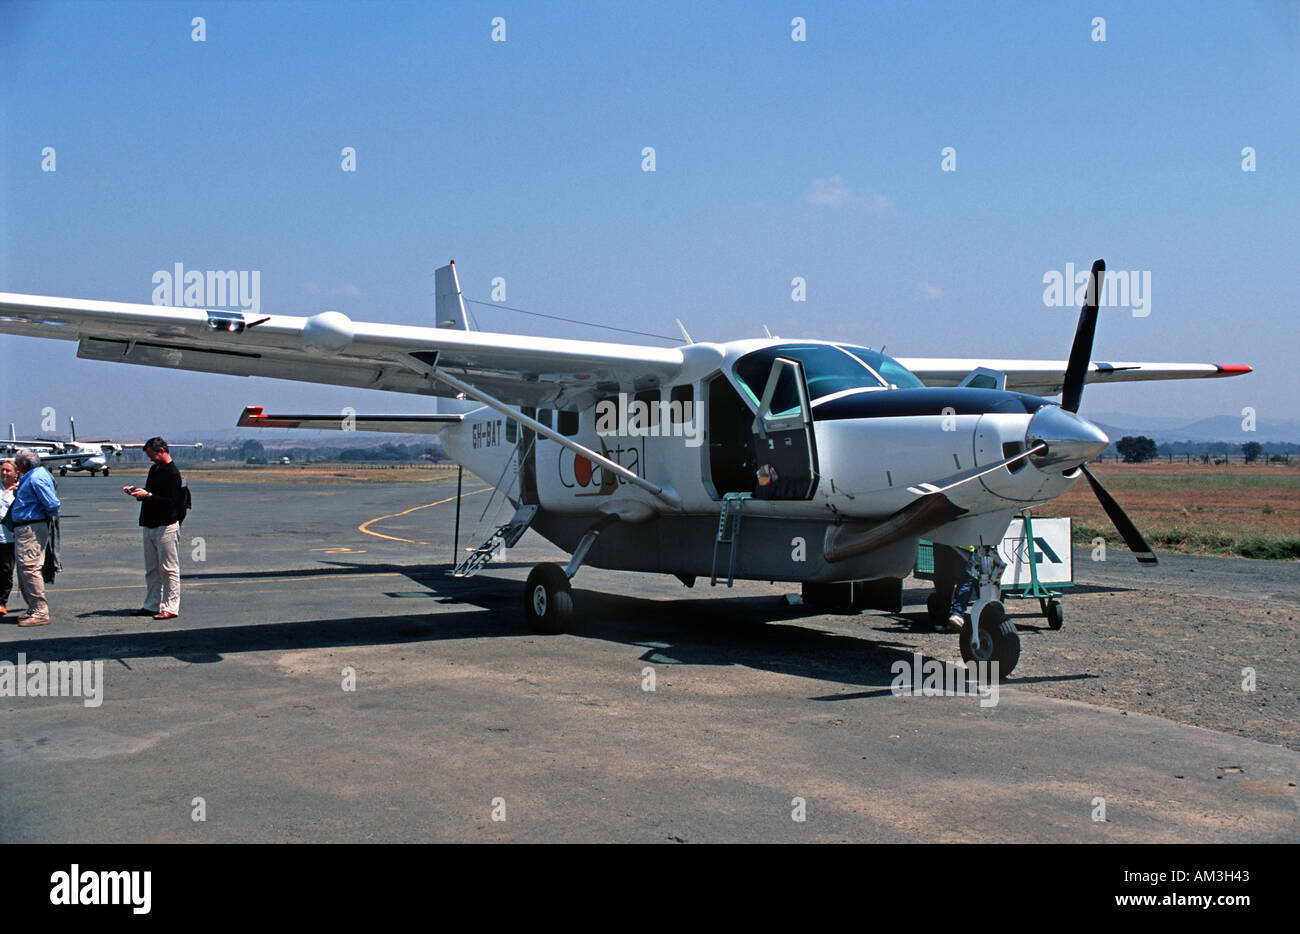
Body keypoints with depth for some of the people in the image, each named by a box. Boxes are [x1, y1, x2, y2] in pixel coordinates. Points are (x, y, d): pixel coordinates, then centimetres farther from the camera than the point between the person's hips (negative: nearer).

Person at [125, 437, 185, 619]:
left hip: (166, 526, -9)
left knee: (168, 569, -5)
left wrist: (147, 495, -21)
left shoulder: (173, 473, -13)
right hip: (149, 526, 9)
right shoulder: (154, 469, 16)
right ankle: (151, 605, 19)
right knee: (151, 569, 13)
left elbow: (171, 502, -19)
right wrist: (136, 490, 8)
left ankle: (170, 608, -3)